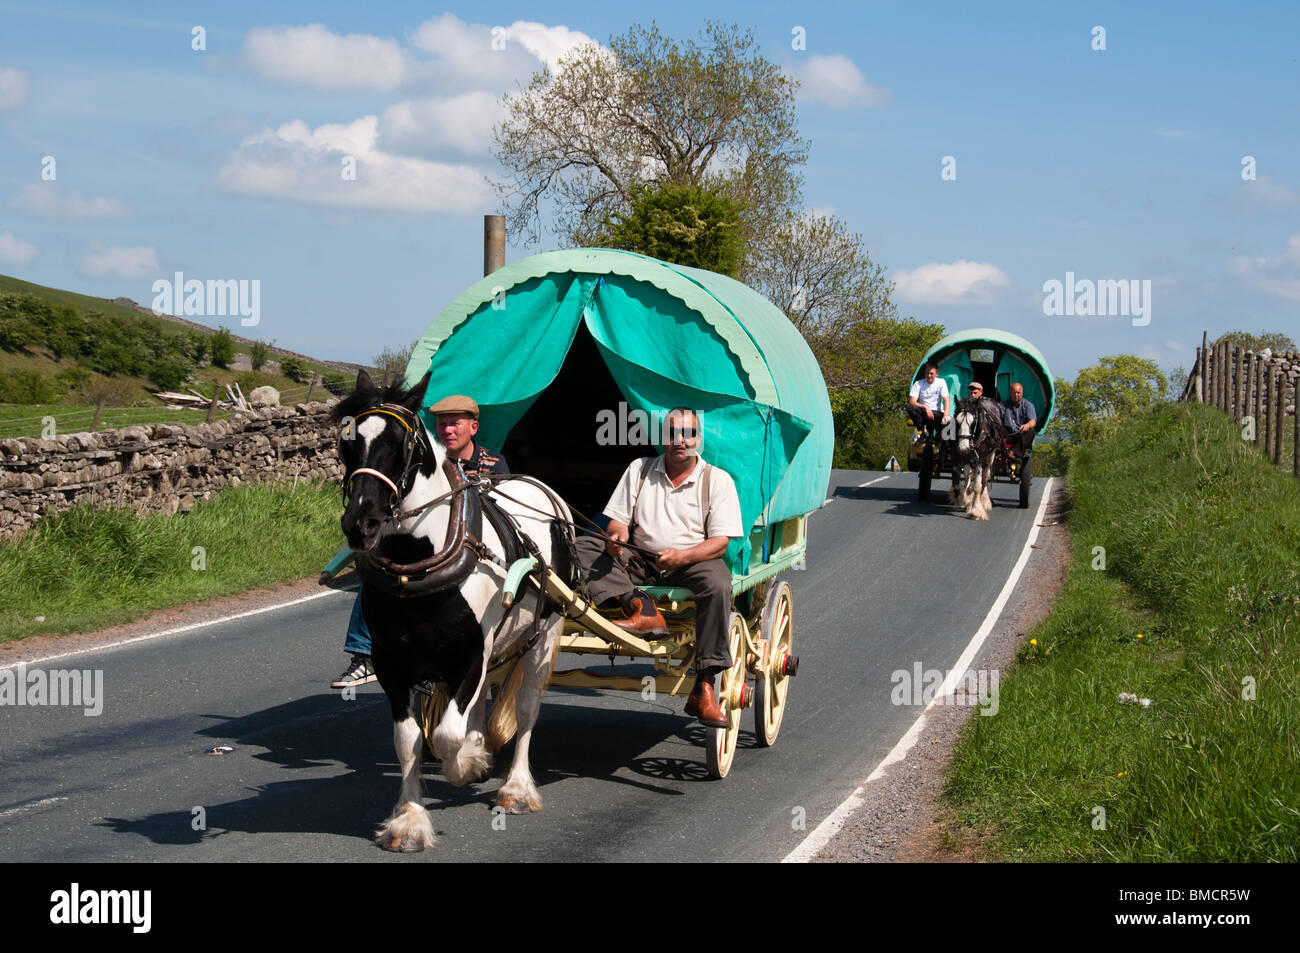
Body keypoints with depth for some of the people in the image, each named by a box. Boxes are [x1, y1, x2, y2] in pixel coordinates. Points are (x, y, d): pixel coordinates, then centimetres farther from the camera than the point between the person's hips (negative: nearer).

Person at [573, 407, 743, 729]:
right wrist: (616, 536, -17)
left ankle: (703, 689, -36)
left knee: (717, 584, -36)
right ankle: (640, 608, -39)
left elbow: (720, 542, -5)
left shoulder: (718, 479, 2)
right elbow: (618, 520, 9)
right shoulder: (639, 470, 11)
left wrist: (682, 556, -25)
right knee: (583, 547, -17)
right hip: (639, 562, 3)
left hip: (694, 560, -3)